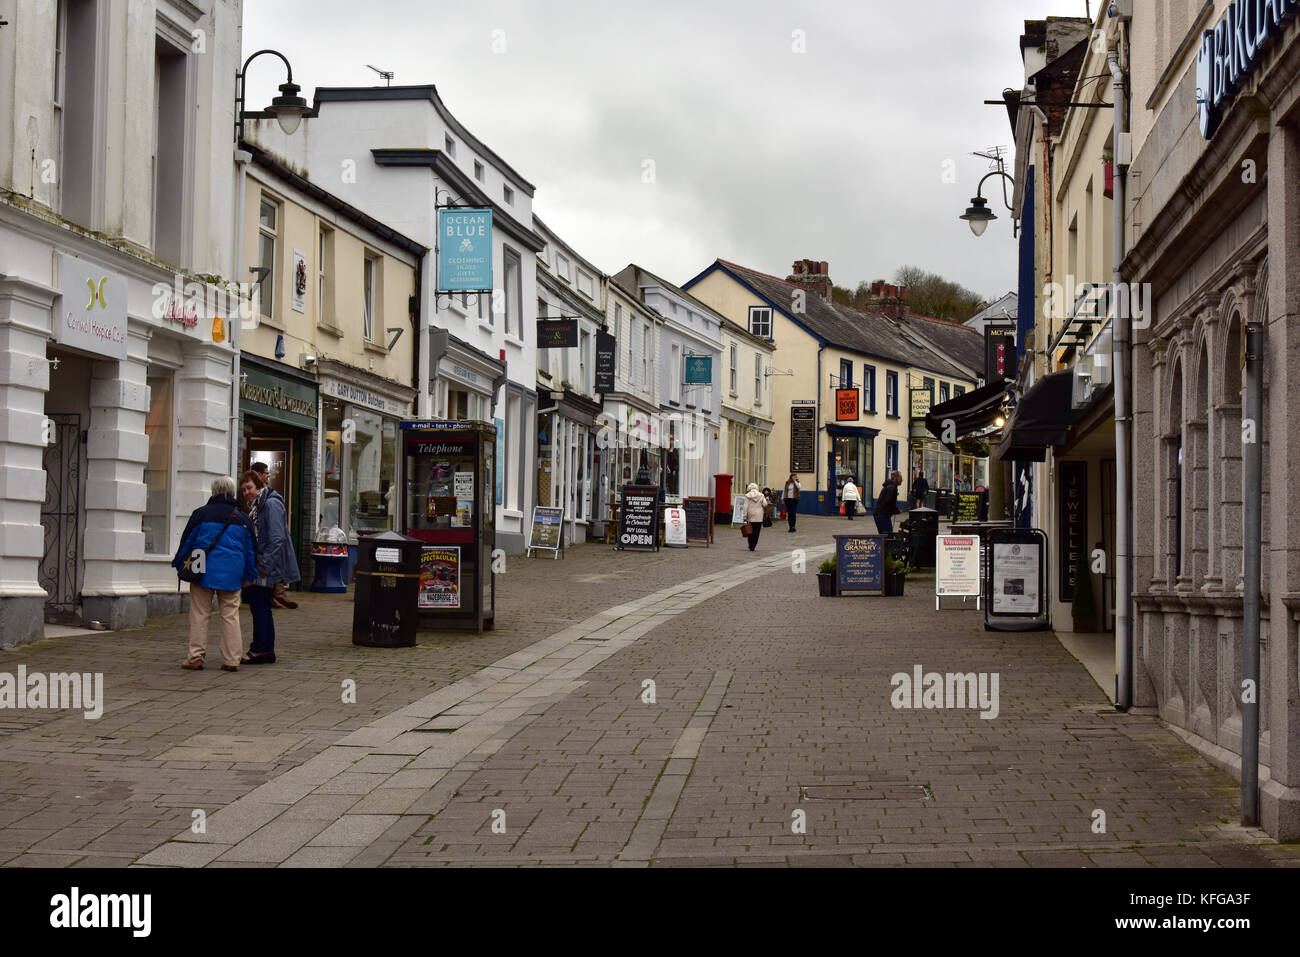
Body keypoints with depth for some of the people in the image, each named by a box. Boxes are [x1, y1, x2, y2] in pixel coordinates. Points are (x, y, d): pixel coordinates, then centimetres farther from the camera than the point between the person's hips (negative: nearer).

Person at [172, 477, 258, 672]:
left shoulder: (200, 513, -1)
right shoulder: (242, 518, 8)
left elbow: (187, 541, 2)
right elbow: (251, 548, 13)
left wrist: (179, 565, 15)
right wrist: (248, 575, 22)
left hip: (204, 571, -2)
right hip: (231, 574, 2)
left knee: (199, 614, 4)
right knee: (230, 615, 5)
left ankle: (196, 657, 3)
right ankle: (231, 660, 5)